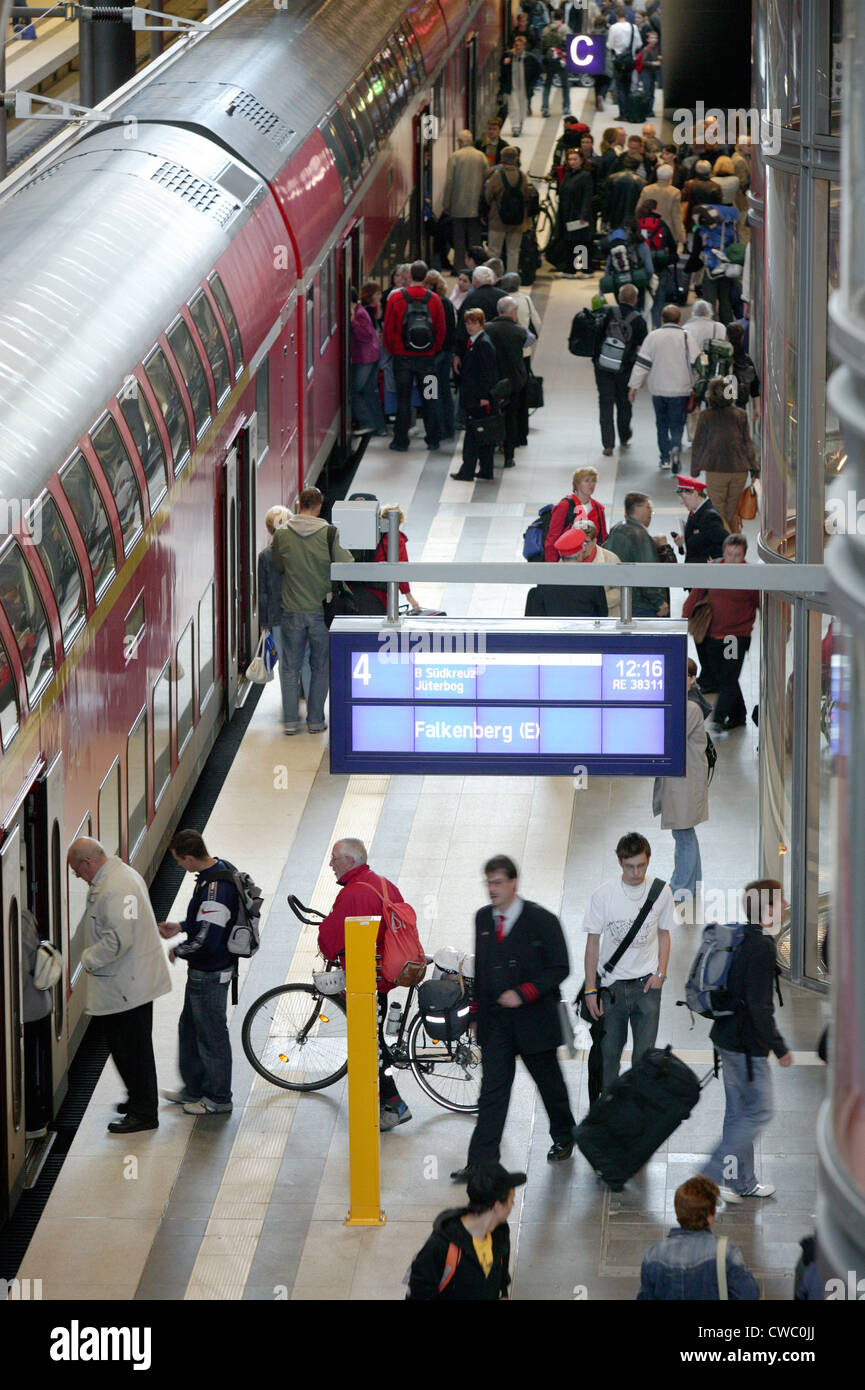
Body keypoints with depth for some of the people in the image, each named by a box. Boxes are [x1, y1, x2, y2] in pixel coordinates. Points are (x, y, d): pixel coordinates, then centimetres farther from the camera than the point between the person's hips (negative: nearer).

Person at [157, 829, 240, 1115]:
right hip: (201, 973, 10)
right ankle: (194, 1089, 37)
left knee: (211, 1036, 5)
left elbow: (207, 941, -31)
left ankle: (218, 1099, 19)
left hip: (210, 975, -10)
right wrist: (181, 927, 12)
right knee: (190, 1028, 23)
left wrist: (178, 951, -14)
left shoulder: (215, 890, -31)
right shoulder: (219, 869, 1)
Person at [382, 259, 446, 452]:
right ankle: (433, 439, 14)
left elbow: (388, 330, -4)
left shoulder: (396, 299, -8)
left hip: (402, 357, -1)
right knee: (429, 400, 10)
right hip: (427, 357, 1)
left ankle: (401, 441, 6)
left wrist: (392, 350, 12)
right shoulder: (434, 300, -3)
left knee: (403, 400, 5)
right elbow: (441, 330, 2)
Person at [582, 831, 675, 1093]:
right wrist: (590, 990, -3)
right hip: (611, 985, -1)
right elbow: (593, 942, -2)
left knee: (645, 1053, -1)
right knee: (608, 1050, 4)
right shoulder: (603, 894, -8)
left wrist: (660, 973, -2)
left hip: (647, 983, 1)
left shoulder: (661, 892, -3)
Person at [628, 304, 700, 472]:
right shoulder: (686, 338, -4)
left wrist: (633, 386, 4)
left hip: (658, 389, 1)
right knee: (676, 424, 3)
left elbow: (641, 363, -1)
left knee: (662, 423, 17)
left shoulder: (653, 337, -1)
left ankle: (665, 458, 18)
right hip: (680, 389, -1)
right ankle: (675, 447, -25)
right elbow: (695, 364, -3)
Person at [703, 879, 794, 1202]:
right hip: (747, 1046, -10)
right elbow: (760, 1006, -24)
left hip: (728, 1039, 10)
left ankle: (741, 1181, 24)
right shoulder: (763, 948, -22)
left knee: (739, 1110, 16)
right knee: (759, 1111, -1)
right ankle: (712, 1175, -1)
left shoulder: (744, 941, 8)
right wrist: (780, 1048, -17)